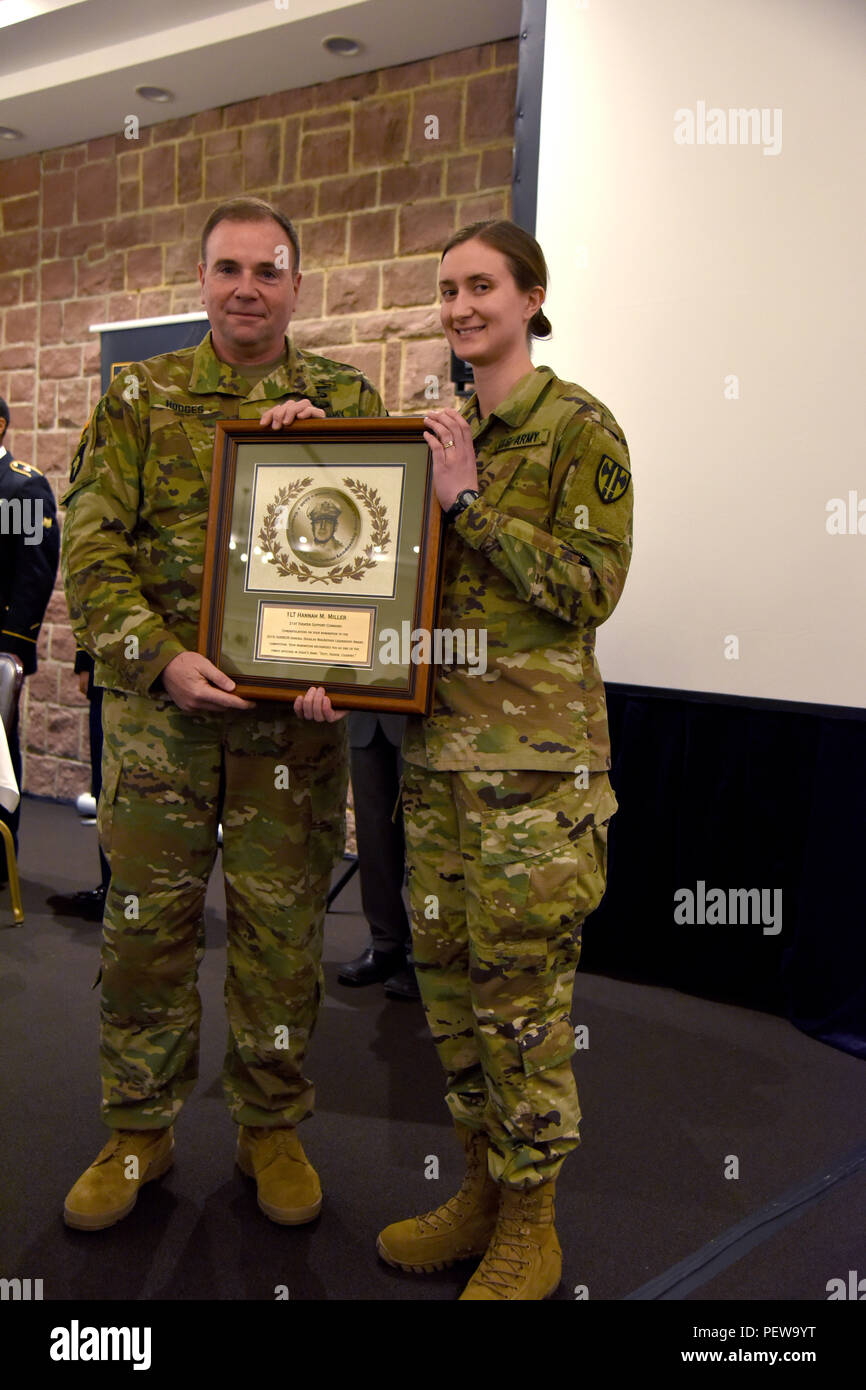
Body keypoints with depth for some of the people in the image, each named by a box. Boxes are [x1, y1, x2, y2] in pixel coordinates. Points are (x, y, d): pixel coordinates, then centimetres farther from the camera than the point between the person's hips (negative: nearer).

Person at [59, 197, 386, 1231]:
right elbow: (92, 544, -1)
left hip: (293, 716, 0)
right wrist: (161, 659, -14)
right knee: (147, 923, 8)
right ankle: (139, 1132, 27)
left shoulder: (346, 399, 8)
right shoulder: (140, 396, 7)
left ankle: (271, 1129, 28)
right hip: (159, 708, 0)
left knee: (281, 930, 8)